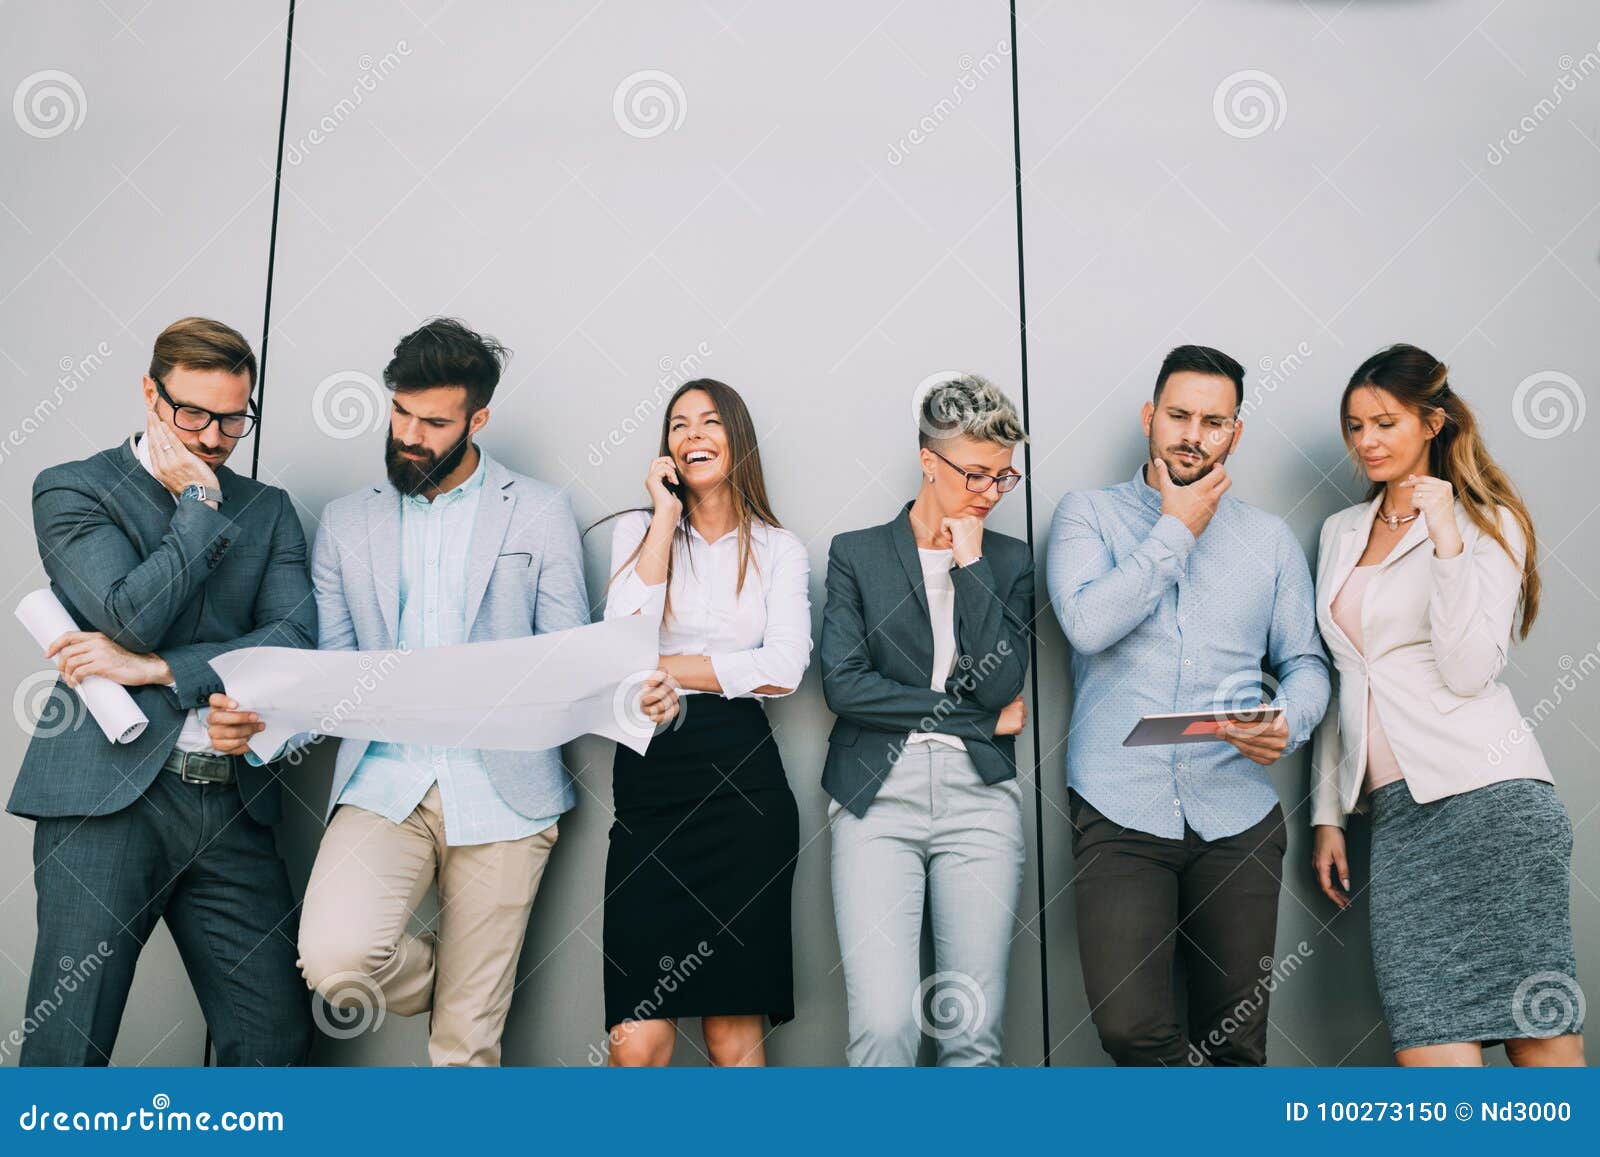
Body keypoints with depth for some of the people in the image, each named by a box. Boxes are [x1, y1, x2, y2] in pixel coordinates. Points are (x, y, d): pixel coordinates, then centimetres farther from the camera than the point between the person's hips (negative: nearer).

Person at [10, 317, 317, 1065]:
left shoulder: (268, 510, 15)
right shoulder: (71, 490, 4)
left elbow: (296, 641, -1)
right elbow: (134, 615, -12)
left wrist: (155, 668, -9)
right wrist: (199, 505, -4)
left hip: (231, 806, 4)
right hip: (109, 796, -3)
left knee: (275, 1043, 5)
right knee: (66, 1045, -1)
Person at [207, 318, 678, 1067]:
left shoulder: (539, 512, 6)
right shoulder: (348, 522, 13)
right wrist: (261, 725, -9)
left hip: (502, 790, -2)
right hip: (385, 783, 2)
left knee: (466, 1041, 0)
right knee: (333, 957, -21)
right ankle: (450, 982, 12)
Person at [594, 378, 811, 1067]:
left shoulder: (778, 549, 12)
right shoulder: (637, 529, 14)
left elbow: (785, 669, -4)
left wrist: (661, 668, -4)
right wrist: (667, 518, -1)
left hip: (744, 778, 0)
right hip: (651, 778, 1)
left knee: (735, 1037, 1)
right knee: (637, 1042, -7)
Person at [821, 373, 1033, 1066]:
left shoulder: (1009, 561, 13)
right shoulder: (856, 553, 8)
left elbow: (1002, 682, -1)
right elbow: (842, 683, -4)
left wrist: (970, 562, -2)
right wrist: (983, 719, -3)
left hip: (978, 797, 2)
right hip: (877, 797, -1)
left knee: (974, 1028, -1)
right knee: (882, 1025, -11)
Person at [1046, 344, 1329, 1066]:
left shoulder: (1270, 538, 14)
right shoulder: (1089, 515, 6)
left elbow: (1305, 662, 13)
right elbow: (1089, 623, -12)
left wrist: (1288, 722, -9)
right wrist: (1177, 531, -4)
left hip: (1238, 814, 3)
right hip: (1120, 814, -2)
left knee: (1237, 1040, 4)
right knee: (1129, 1027, -13)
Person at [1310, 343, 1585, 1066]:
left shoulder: (1488, 524, 4)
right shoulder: (1341, 532, 20)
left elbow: (1468, 672, -9)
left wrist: (1446, 540, -13)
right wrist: (1328, 814, 17)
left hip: (1487, 793, -5)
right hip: (1396, 807, 5)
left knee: (1540, 1031, -5)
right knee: (1426, 1039, -6)